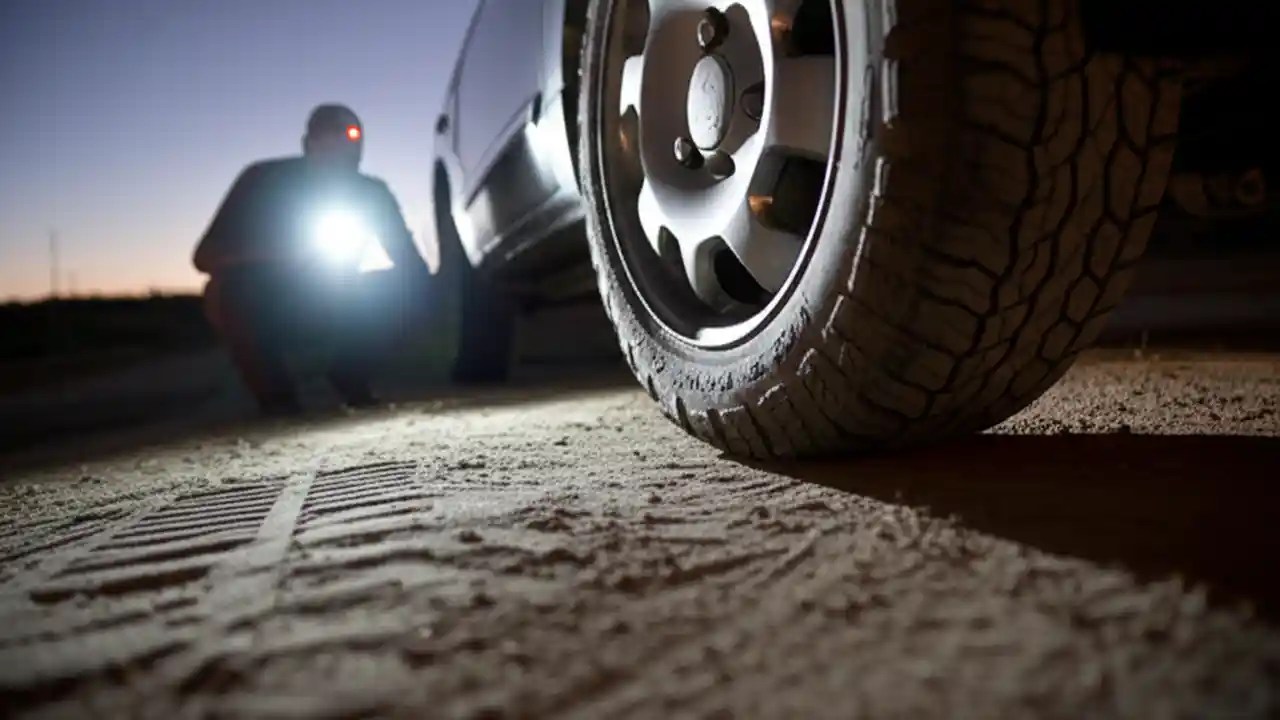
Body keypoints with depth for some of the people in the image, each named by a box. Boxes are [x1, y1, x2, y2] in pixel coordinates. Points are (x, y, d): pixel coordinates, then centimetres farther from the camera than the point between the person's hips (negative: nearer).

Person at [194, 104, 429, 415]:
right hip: (262, 313, -2)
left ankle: (352, 381, -1)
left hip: (324, 312, 2)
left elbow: (411, 263, -11)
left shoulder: (372, 192, -12)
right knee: (225, 288, -34)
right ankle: (274, 393, -15)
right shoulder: (265, 179, -19)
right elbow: (205, 256, -24)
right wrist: (282, 252, -41)